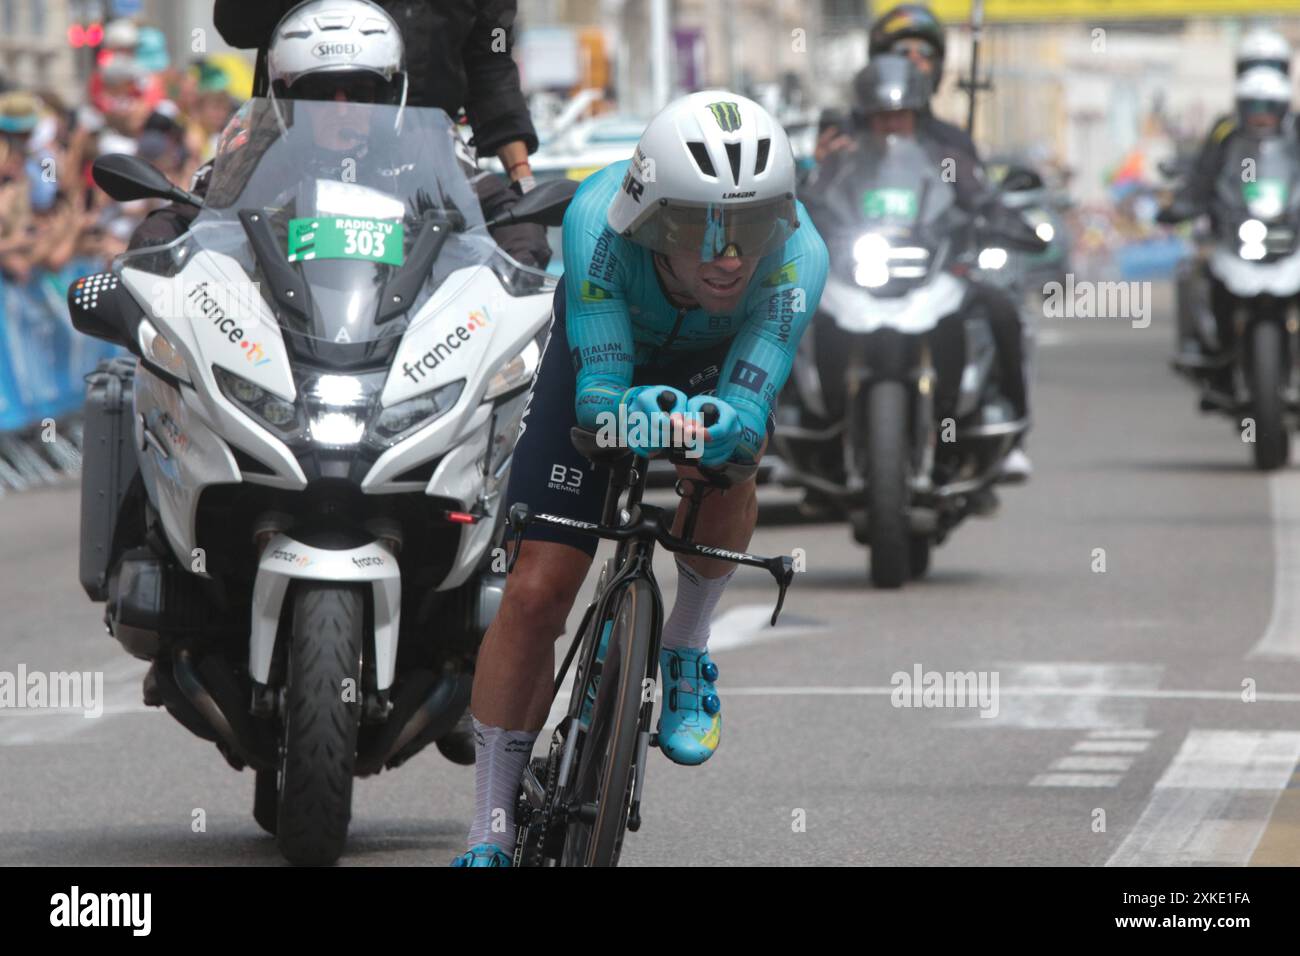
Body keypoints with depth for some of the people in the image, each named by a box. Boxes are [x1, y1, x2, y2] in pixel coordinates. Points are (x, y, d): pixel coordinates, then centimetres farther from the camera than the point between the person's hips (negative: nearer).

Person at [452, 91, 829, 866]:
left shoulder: (797, 257, -38)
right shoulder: (599, 222, -40)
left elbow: (747, 414, -40)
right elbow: (596, 393, -38)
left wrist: (702, 424, -62)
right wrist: (628, 412, -61)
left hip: (715, 363, 0)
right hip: (603, 355, 0)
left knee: (723, 482, -33)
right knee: (537, 591, -8)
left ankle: (686, 653, -2)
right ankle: (491, 837, 6)